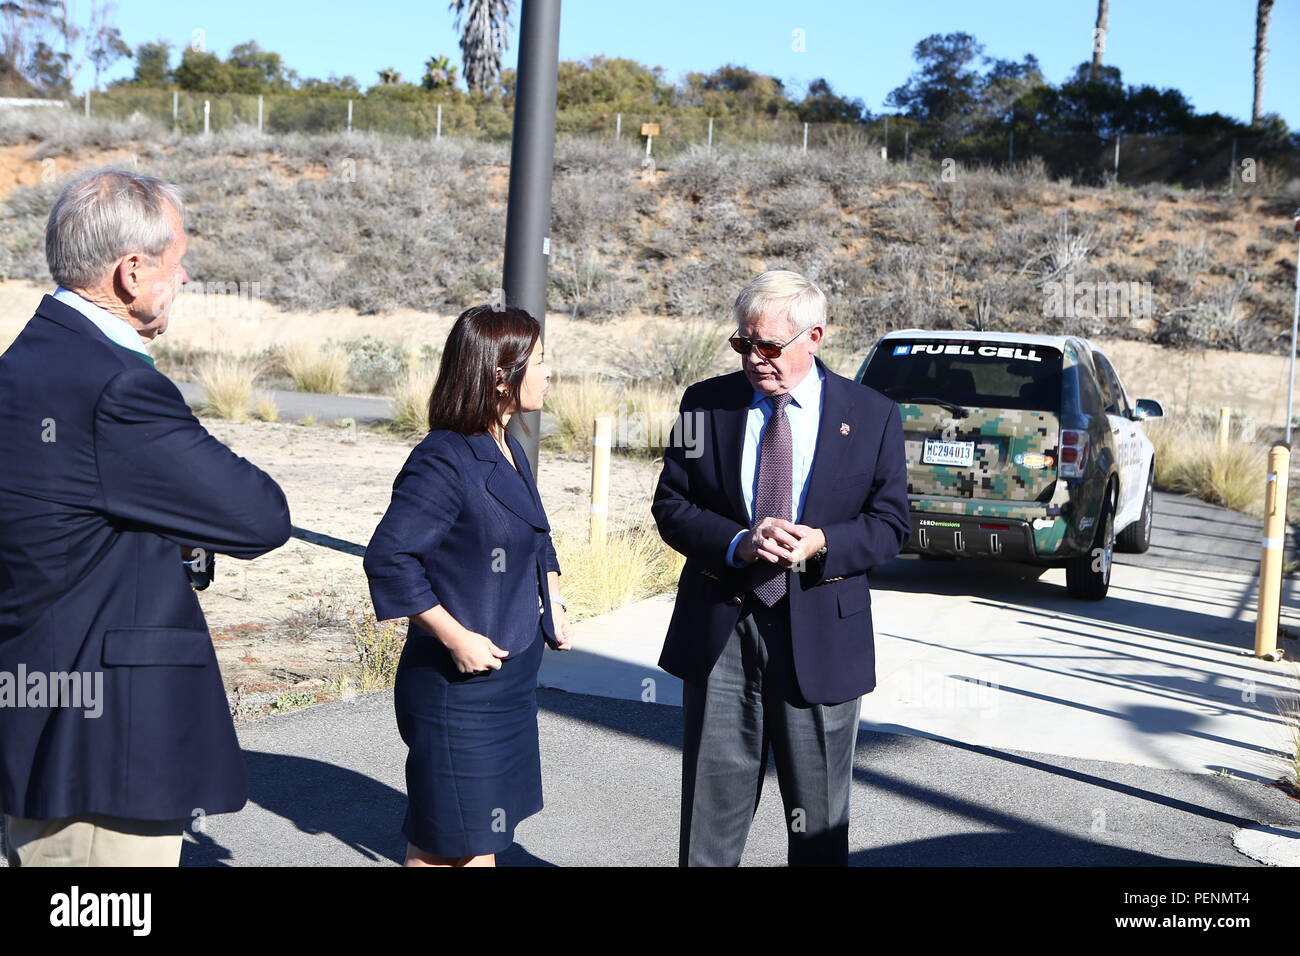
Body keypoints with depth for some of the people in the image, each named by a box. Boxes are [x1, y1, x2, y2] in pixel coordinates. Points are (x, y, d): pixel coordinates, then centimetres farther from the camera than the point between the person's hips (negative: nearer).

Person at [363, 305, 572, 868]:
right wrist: (455, 637, -22)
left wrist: (552, 603, 9)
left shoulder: (508, 450, 9)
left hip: (512, 674, 9)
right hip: (459, 682, -9)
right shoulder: (444, 461, -19)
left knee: (483, 840, 18)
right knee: (445, 847, 3)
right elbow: (387, 559, -23)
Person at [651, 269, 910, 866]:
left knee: (819, 820, 12)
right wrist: (737, 543, -17)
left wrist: (821, 543, -19)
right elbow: (670, 505, 2)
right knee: (711, 806, 10)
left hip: (822, 636, -1)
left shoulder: (872, 416, 0)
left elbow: (890, 523, 0)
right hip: (718, 632, 1)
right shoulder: (705, 404, 2)